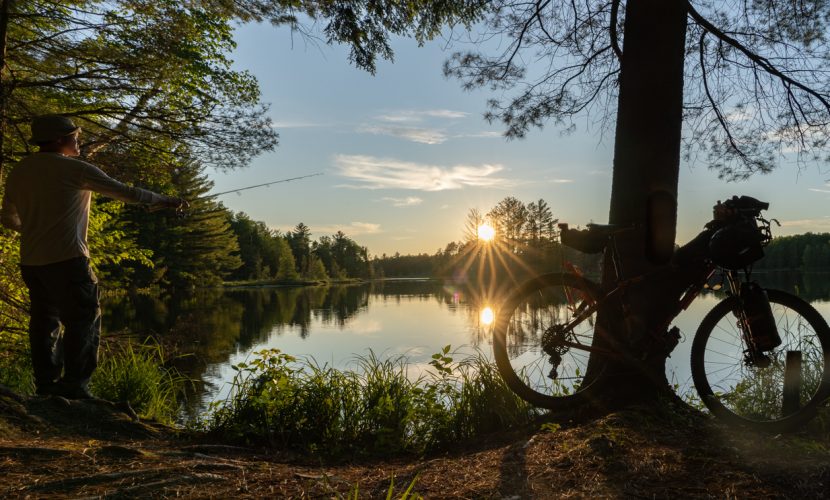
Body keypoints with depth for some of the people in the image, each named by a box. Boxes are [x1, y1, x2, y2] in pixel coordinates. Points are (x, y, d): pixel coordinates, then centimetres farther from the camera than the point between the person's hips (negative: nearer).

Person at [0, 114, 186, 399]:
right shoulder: (73, 168, -7)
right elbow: (124, 192, -5)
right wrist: (164, 201, 5)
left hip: (31, 262, 7)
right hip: (66, 259, -7)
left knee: (44, 321, 14)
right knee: (83, 320, -1)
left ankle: (46, 385, 17)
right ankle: (74, 386, -4)